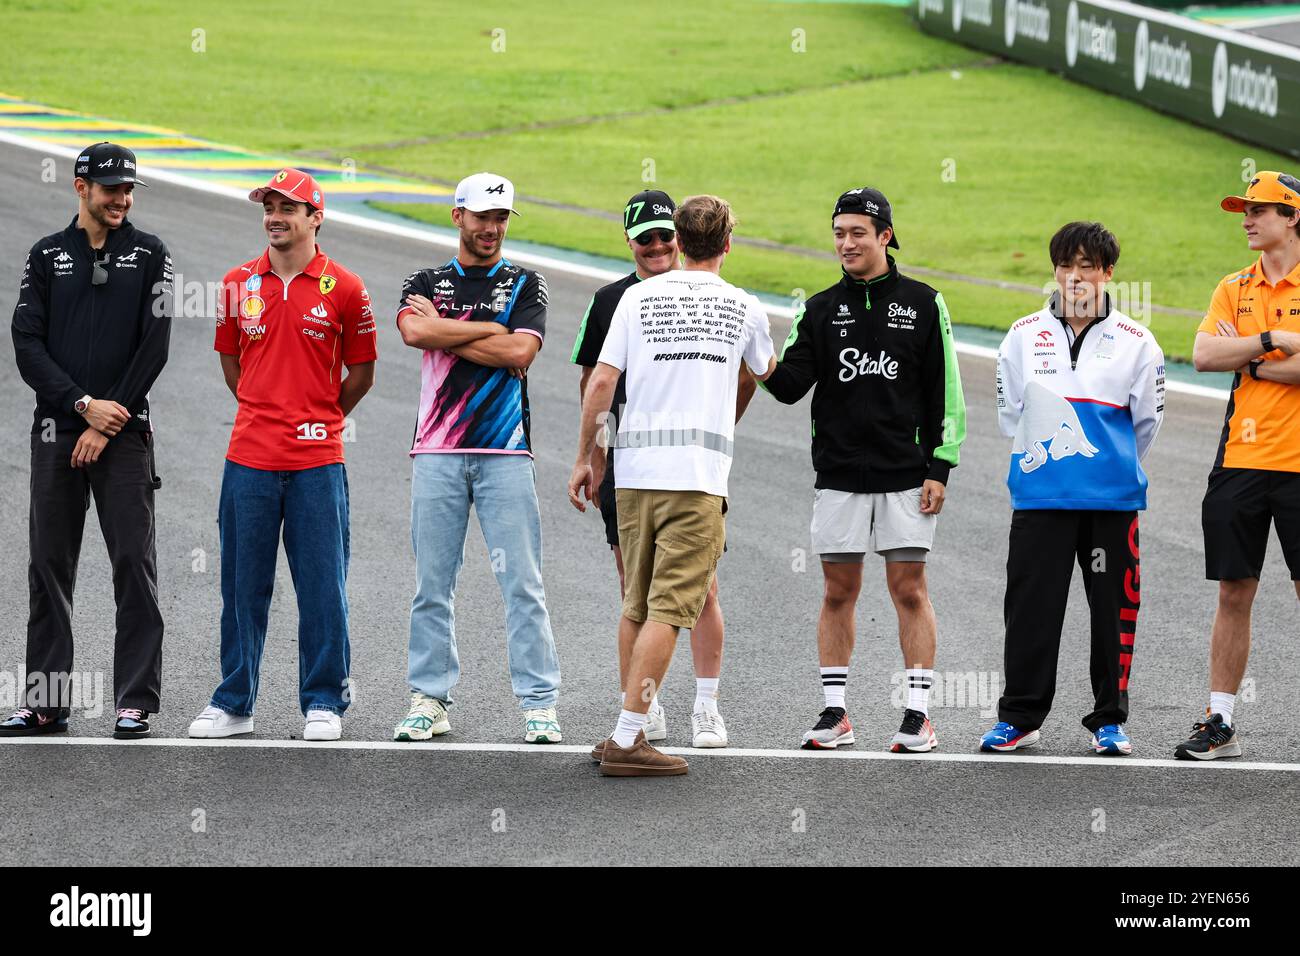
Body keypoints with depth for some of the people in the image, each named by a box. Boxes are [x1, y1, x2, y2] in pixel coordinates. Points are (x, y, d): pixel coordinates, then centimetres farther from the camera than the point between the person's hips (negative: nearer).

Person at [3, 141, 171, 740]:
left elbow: (154, 347, -2)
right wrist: (83, 405, -10)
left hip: (124, 433, -2)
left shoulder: (148, 255, 6)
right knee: (49, 566, 3)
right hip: (56, 431, 2)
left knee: (134, 565, -6)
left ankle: (135, 702, -4)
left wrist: (107, 425, -8)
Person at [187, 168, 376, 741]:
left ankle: (324, 703, 9)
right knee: (242, 584, 5)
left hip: (317, 462, -2)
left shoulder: (343, 289, 0)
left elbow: (360, 373, 9)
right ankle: (233, 704, 12)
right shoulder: (239, 283, 7)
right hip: (249, 458, 2)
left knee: (322, 586, 1)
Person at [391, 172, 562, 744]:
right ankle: (430, 700, 9)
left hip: (505, 454, -1)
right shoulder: (425, 284, 13)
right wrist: (490, 330, -7)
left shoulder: (525, 285, 9)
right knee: (432, 583, 2)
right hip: (437, 453, 1)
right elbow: (415, 332, -10)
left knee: (523, 584, -5)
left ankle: (539, 703, -3)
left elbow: (519, 353, -8)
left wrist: (443, 331, -4)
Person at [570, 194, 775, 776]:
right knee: (668, 609, -6)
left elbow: (600, 382, 1)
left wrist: (584, 459, 11)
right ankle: (627, 739, -12)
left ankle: (628, 732, 18)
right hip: (697, 471, -3)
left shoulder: (640, 296, 7)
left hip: (633, 466, 3)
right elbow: (765, 371, 28)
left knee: (637, 606, 14)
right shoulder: (743, 307, 7)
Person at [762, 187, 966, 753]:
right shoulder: (820, 310, 8)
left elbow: (945, 392, 3)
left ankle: (918, 714, 2)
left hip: (906, 475, -2)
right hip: (838, 475, 2)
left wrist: (939, 466, -3)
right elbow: (792, 384, -1)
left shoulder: (923, 304, 2)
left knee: (909, 589, -1)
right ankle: (835, 713, 11)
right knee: (838, 590, 5)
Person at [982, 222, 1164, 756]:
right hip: (1040, 498, 1)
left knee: (1114, 609, 4)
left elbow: (1146, 421, 10)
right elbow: (1010, 411, 14)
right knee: (1030, 609, 1)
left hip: (1113, 498, -1)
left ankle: (1110, 719, 14)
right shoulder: (1025, 336, 5)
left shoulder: (1135, 342, 1)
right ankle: (1020, 717, 10)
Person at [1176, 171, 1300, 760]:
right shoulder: (1235, 288, 13)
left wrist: (1248, 360, -7)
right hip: (1240, 461, 4)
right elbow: (1203, 355, -1)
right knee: (1233, 594, 6)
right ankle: (1220, 723, 11)